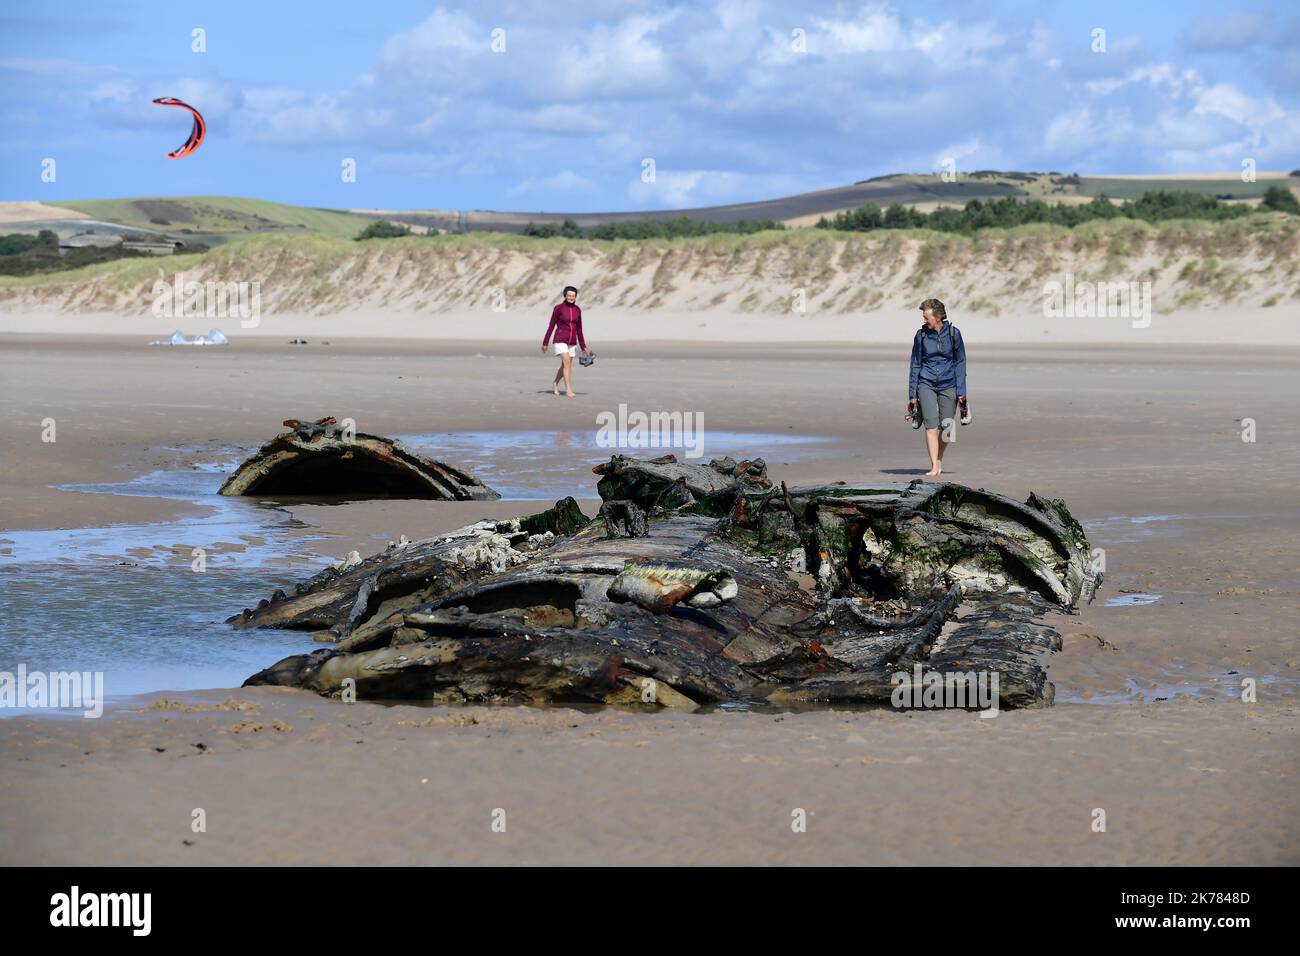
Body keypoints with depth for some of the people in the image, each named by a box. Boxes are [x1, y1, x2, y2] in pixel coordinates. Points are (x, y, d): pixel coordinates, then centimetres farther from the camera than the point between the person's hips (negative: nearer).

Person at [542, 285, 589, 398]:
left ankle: (555, 383, 39)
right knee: (567, 363, -21)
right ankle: (569, 390, -22)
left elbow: (579, 329, 12)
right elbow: (551, 326, -3)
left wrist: (583, 346, 11)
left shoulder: (577, 310, 6)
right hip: (560, 340, -5)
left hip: (572, 342, 5)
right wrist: (545, 343, 0)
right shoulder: (558, 308, -7)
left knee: (565, 366, 13)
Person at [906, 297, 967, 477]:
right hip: (926, 385, 0)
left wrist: (961, 392, -1)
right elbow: (916, 364, 6)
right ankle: (934, 467, -12)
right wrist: (912, 395, 5)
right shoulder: (921, 335, 1)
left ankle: (939, 461, 26)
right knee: (931, 425, -13)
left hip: (948, 385, 0)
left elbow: (960, 363, 3)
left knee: (946, 429, 1)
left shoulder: (953, 333, -1)